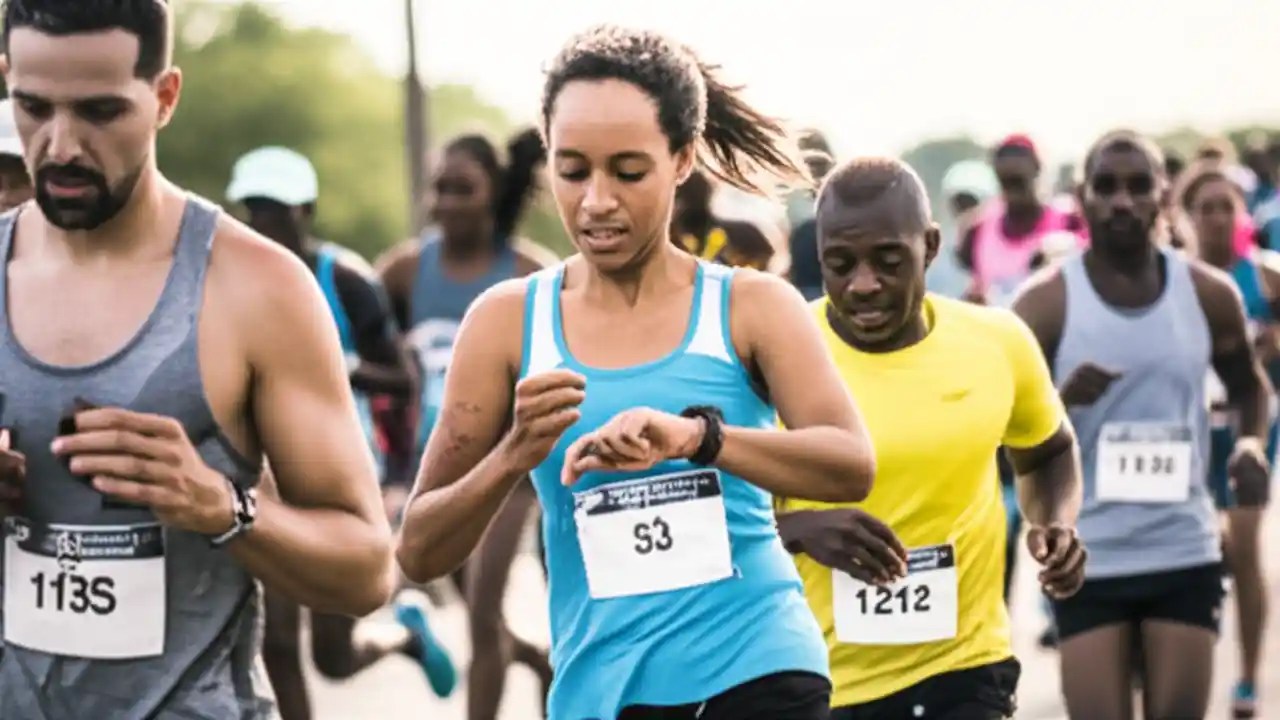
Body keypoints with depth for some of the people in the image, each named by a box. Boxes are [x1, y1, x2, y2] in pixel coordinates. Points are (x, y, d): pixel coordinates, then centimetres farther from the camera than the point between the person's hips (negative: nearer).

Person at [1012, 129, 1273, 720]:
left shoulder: (1207, 293, 2)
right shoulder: (1046, 303, -6)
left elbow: (1248, 384, 20)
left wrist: (1251, 441, -1)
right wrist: (1060, 400, -28)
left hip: (1185, 552, 2)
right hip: (1087, 558, -2)